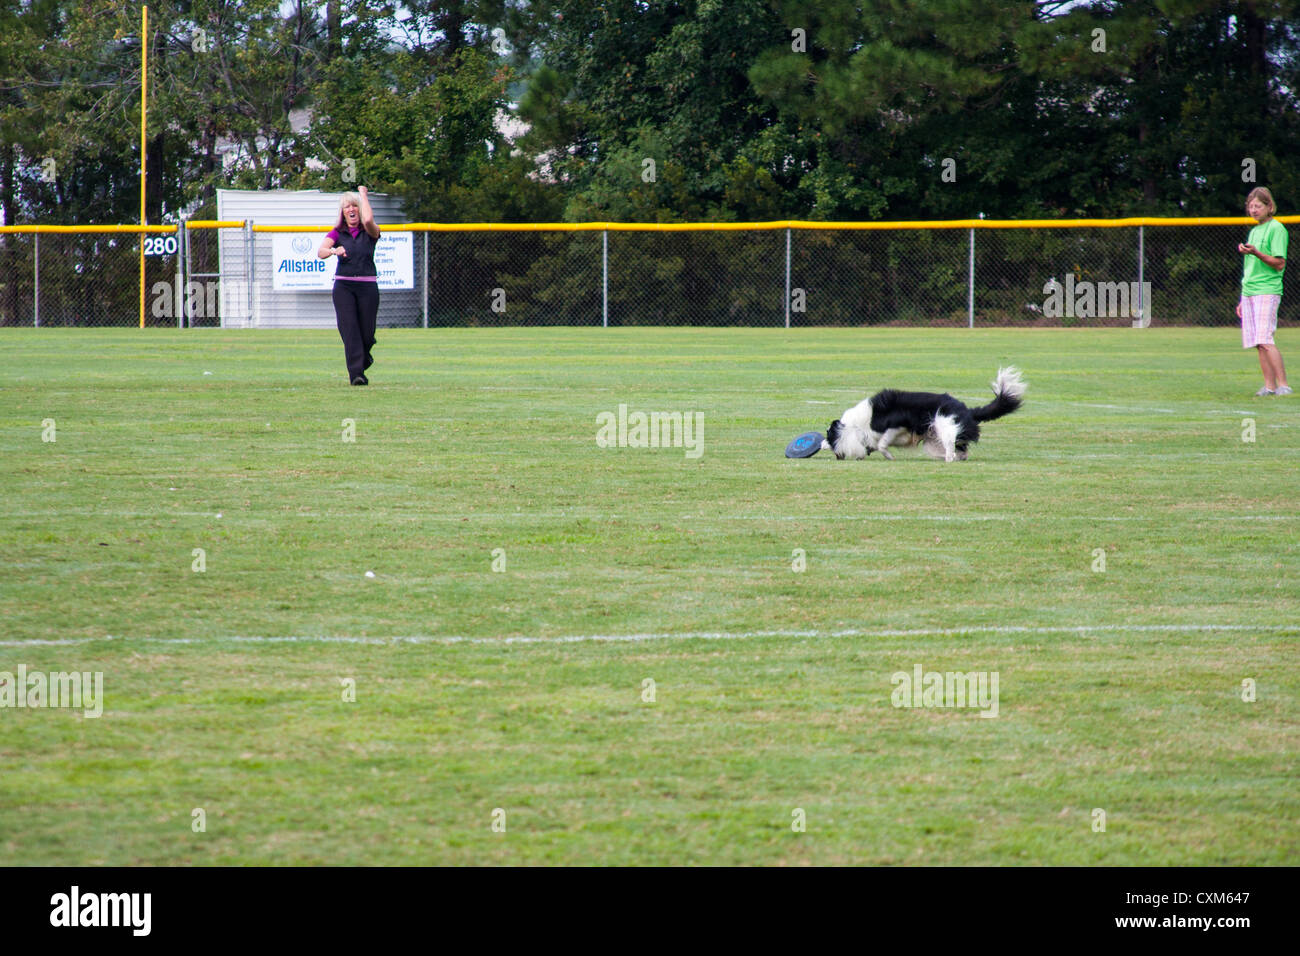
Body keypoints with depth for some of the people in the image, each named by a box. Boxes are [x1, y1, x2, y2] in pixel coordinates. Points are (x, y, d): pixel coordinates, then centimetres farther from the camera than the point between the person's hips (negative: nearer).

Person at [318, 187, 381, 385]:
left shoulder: (369, 232, 4)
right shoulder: (337, 233, 7)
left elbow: (368, 220, -20)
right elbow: (320, 251, -9)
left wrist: (363, 195, -6)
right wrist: (333, 251, -33)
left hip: (367, 286, 0)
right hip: (343, 286, 0)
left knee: (367, 333, 1)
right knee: (349, 329, -13)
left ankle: (364, 358, 35)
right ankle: (356, 374, -14)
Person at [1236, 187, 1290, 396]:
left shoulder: (1276, 229, -4)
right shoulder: (1254, 231, 20)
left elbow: (1279, 264, -11)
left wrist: (1255, 253, -23)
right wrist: (1243, 300, 22)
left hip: (1267, 291, -8)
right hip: (1249, 292, 8)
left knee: (1265, 341, -16)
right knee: (1258, 343, 1)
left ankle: (1283, 384, -15)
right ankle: (1269, 385, 3)